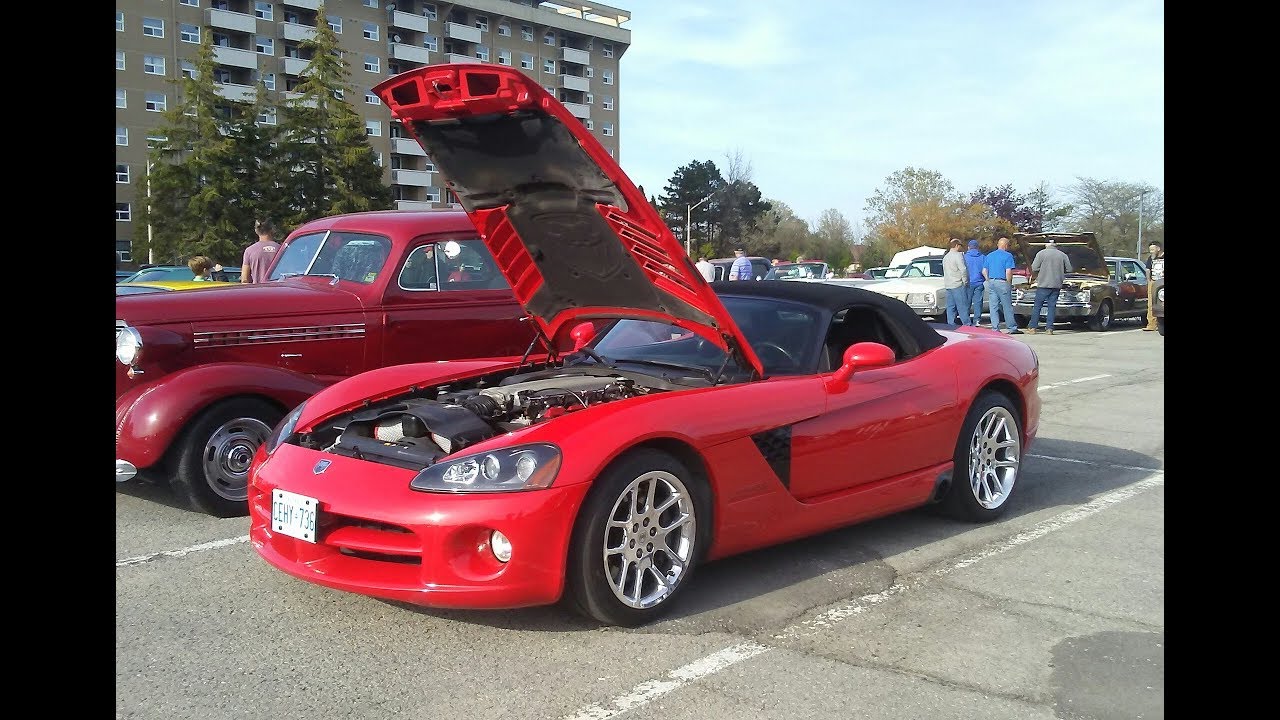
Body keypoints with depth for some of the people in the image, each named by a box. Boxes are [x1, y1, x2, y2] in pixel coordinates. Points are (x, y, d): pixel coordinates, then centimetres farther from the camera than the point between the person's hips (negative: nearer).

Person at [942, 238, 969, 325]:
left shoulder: (945, 257, 18)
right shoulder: (958, 255, -9)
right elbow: (963, 270, -16)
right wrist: (965, 281, -6)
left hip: (948, 285, 8)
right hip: (958, 285, -8)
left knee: (950, 307, 8)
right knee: (962, 307, -5)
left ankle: (951, 324, 6)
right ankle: (967, 324, -4)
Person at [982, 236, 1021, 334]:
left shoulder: (989, 255, 13)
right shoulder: (1008, 256, -6)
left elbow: (984, 271, 11)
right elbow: (1008, 272, -13)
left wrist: (989, 281, 14)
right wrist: (1009, 283, -3)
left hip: (991, 282, 5)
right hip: (1002, 282, -5)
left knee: (993, 307, 5)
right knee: (1007, 306, 1)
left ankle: (995, 328, 5)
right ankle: (1012, 328, 6)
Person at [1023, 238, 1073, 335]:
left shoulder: (1041, 253, -2)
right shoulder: (1063, 255, 8)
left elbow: (1034, 268, -6)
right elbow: (1069, 269, 10)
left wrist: (1034, 277, 13)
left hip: (1043, 284, -3)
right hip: (1057, 285, 3)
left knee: (1037, 306, 3)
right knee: (1052, 307, 6)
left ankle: (1032, 327, 3)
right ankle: (1049, 328, 2)